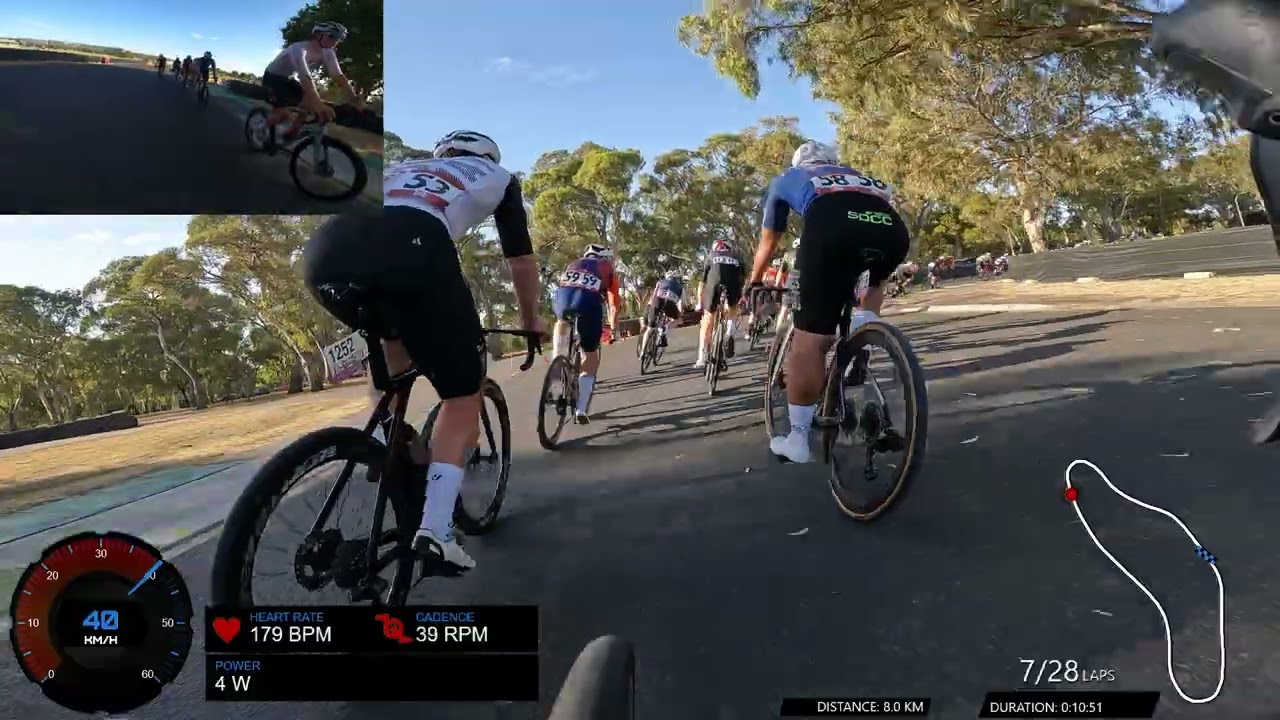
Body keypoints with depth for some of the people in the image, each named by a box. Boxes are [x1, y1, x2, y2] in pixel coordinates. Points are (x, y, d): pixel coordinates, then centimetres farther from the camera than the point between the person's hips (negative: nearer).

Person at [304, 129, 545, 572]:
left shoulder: (399, 169, 43)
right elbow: (522, 261, 32)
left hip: (324, 251, 5)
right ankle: (435, 530, -4)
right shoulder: (497, 176, 33)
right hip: (413, 249, -5)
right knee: (463, 395, 10)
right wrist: (531, 321, 49)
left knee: (396, 336, 37)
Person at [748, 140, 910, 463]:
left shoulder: (785, 179, 36)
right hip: (894, 230, 3)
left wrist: (754, 283, 60)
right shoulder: (855, 176, 43)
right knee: (875, 281, 38)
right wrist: (851, 284, 61)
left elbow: (767, 243, 44)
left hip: (833, 226, -3)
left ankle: (798, 438, 6)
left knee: (809, 339, 3)